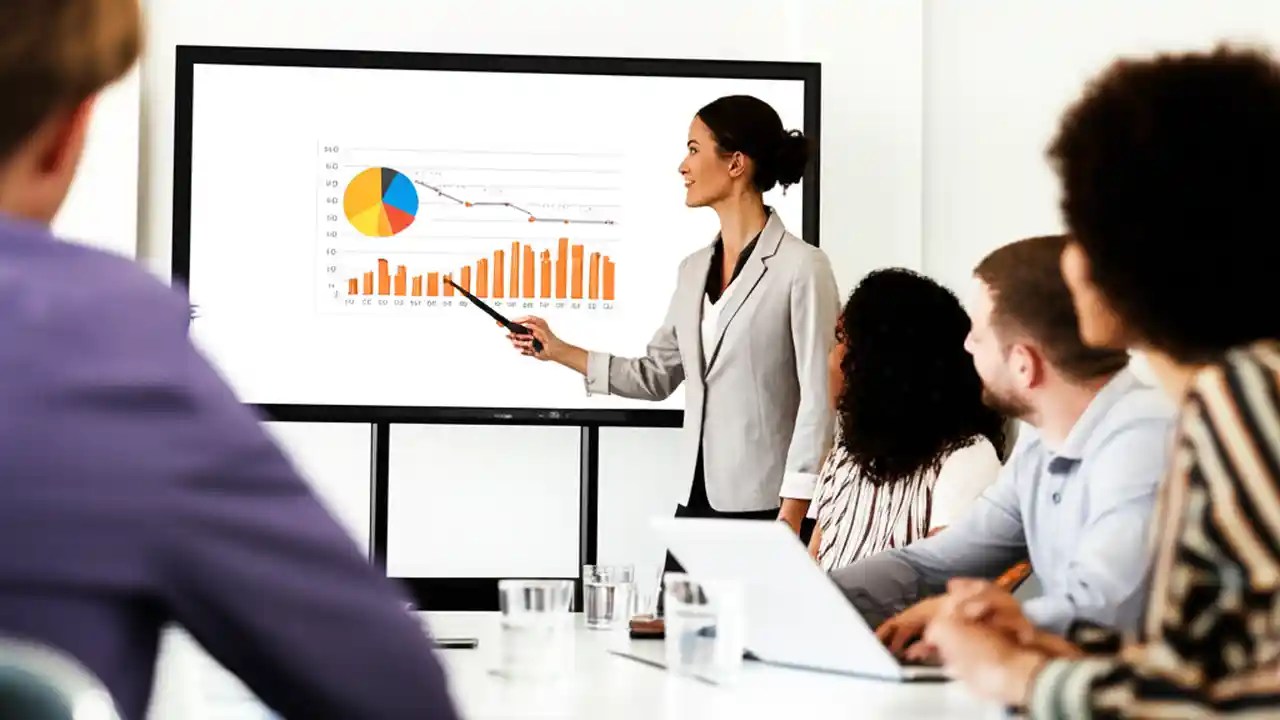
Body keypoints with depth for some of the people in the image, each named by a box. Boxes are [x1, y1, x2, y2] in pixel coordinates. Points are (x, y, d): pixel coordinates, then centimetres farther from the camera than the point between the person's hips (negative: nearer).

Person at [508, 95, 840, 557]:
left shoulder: (801, 268, -8)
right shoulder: (694, 270, 13)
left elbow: (818, 401, -11)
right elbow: (656, 376, 19)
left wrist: (790, 522, -16)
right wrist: (559, 351, 13)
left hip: (763, 509, -6)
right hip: (695, 504, 6)